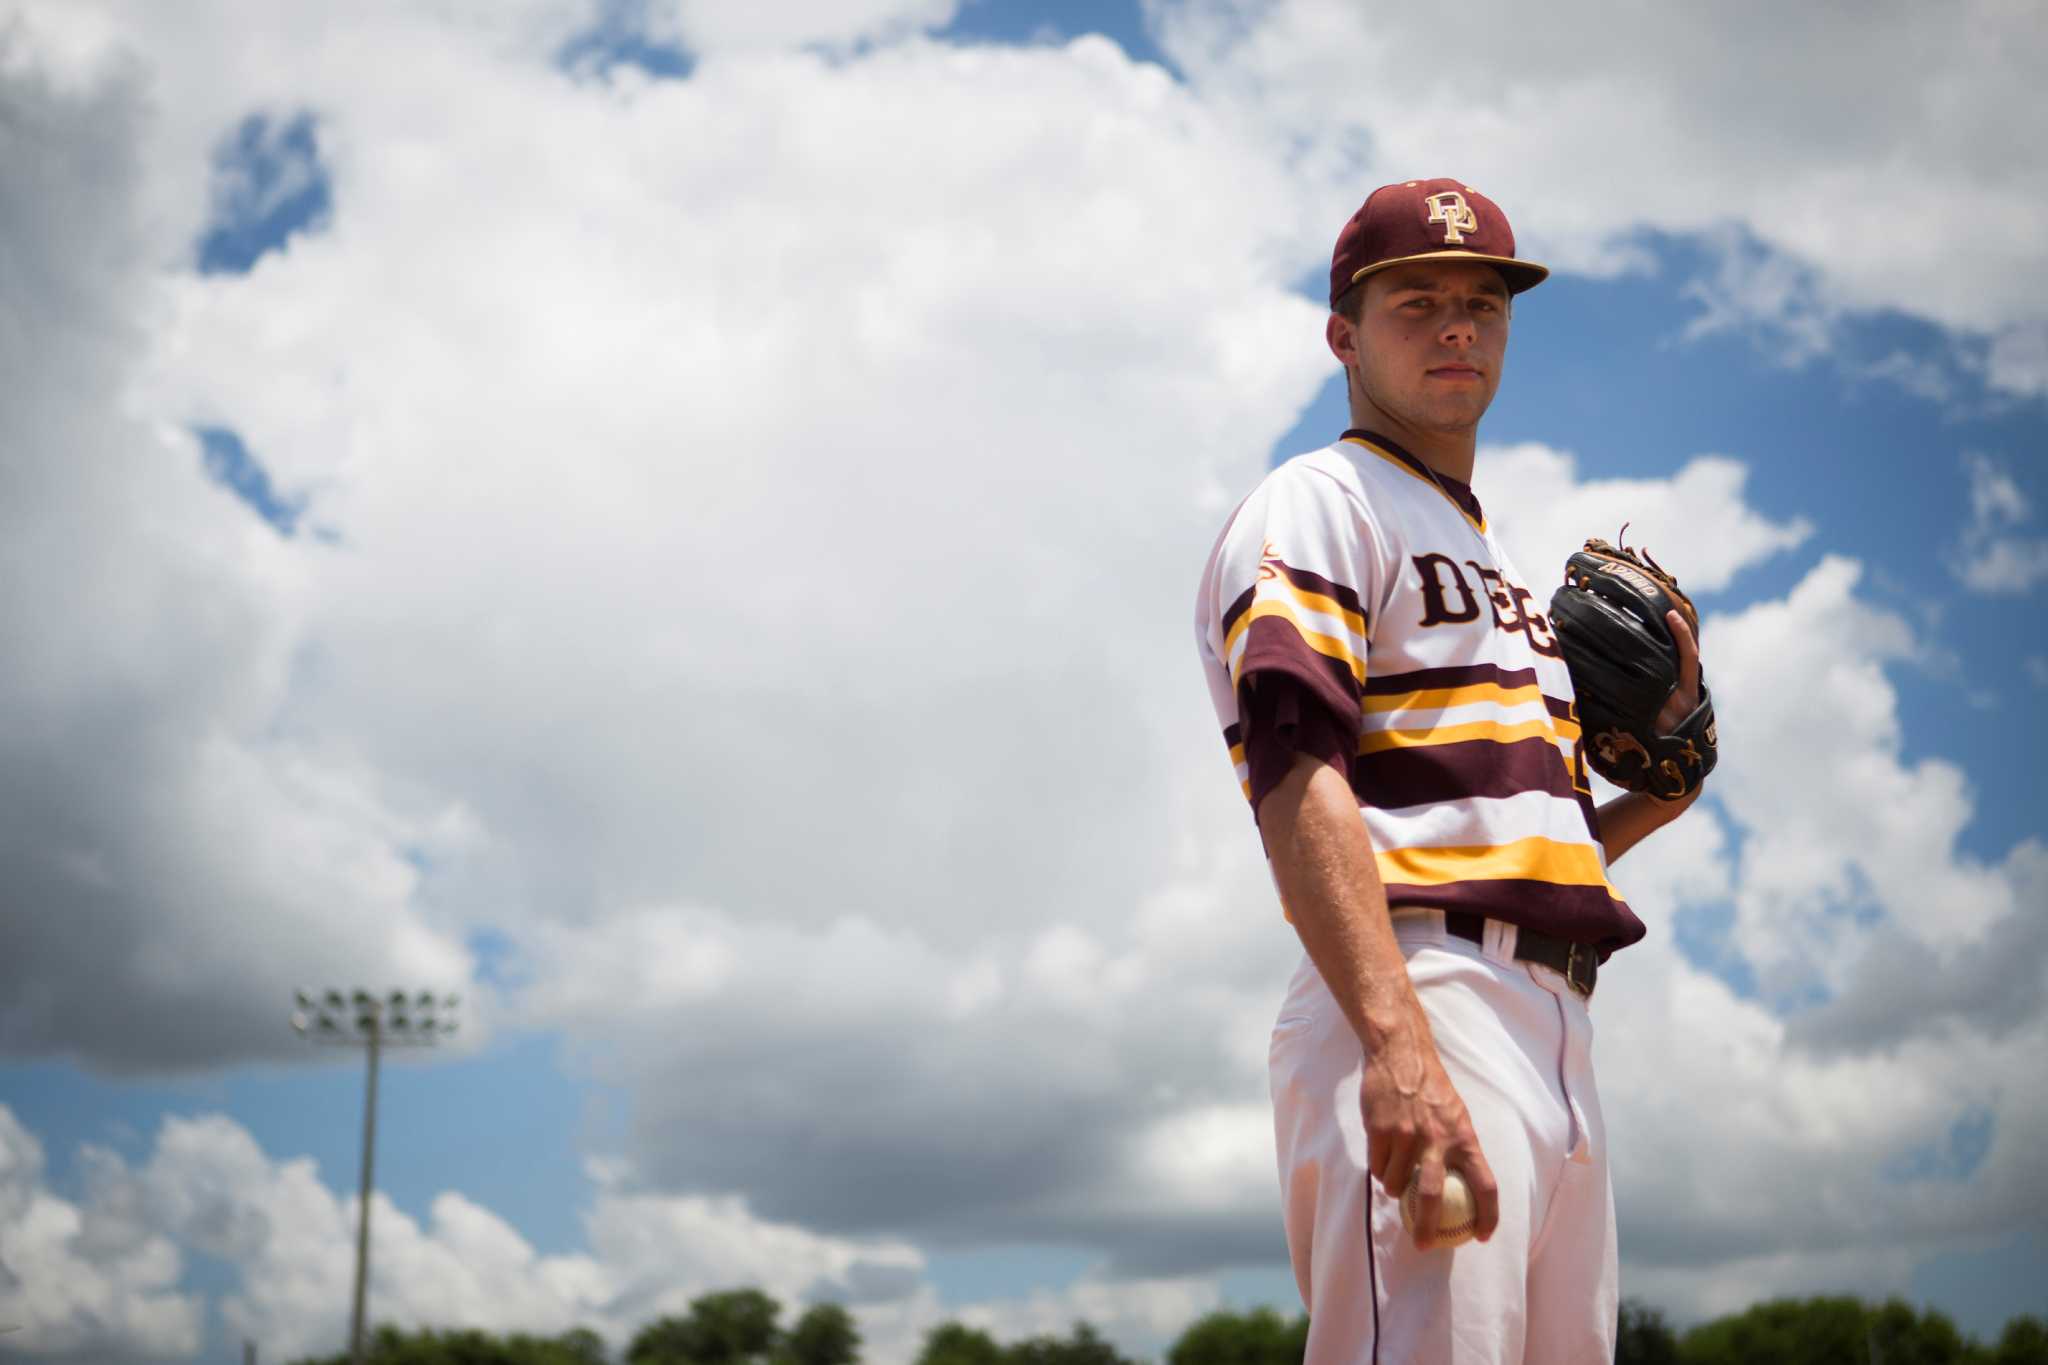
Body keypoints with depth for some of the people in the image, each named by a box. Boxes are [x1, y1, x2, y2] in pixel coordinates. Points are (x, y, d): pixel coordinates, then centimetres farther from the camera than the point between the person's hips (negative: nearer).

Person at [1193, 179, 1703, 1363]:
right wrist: (1396, 1041, -28)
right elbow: (1296, 776, -15)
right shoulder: (1315, 508, 3)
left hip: (1561, 1035, 9)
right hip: (1420, 989, -9)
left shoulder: (1506, 566, 30)